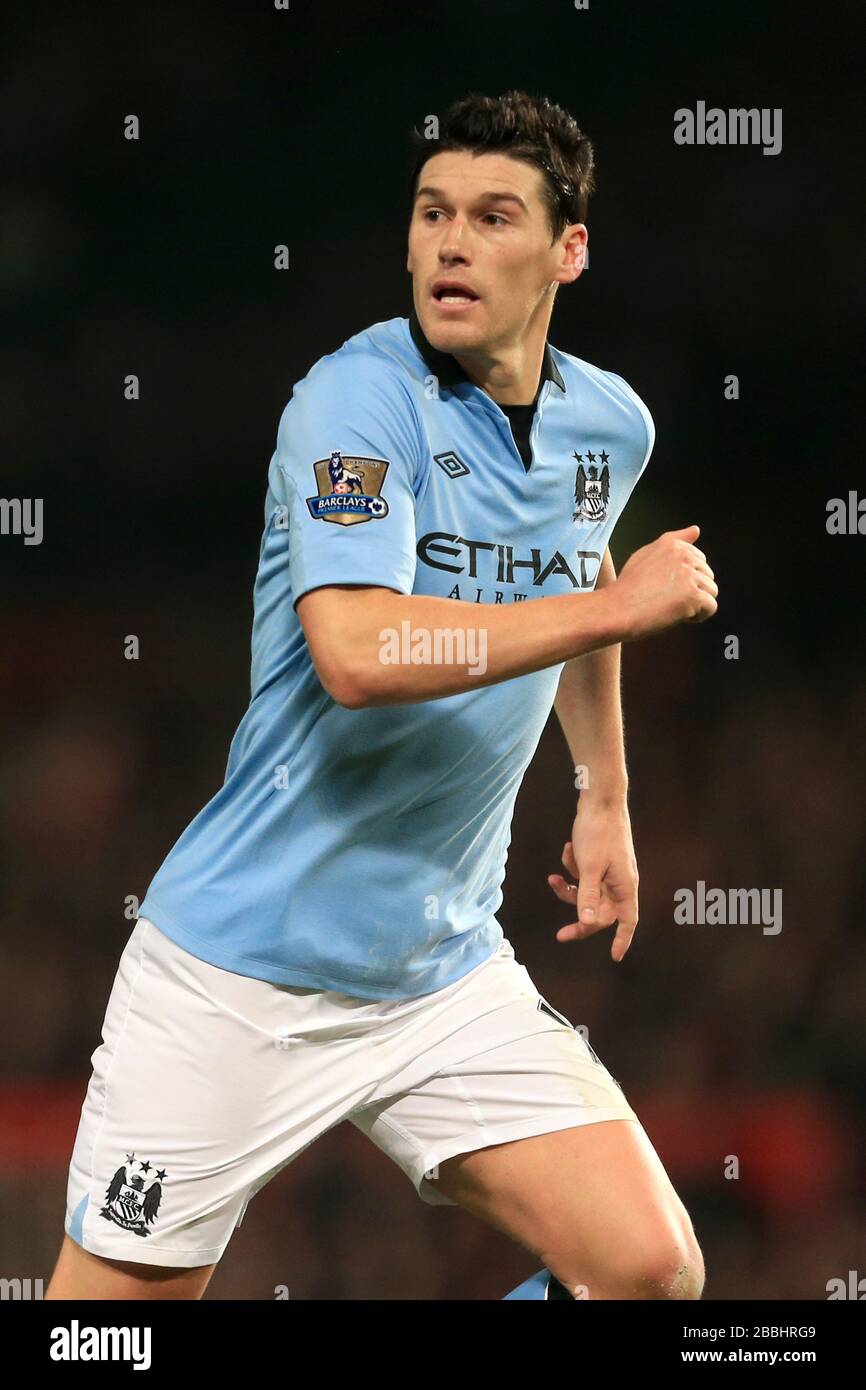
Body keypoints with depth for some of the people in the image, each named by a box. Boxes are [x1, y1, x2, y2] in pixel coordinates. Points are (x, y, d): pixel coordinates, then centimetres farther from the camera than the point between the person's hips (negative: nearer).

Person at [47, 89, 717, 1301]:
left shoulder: (612, 425, 5)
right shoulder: (358, 399, -16)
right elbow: (357, 653, -32)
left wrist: (606, 796, 32)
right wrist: (618, 604, -24)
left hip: (446, 974, 6)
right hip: (240, 974, -5)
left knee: (650, 1269, -6)